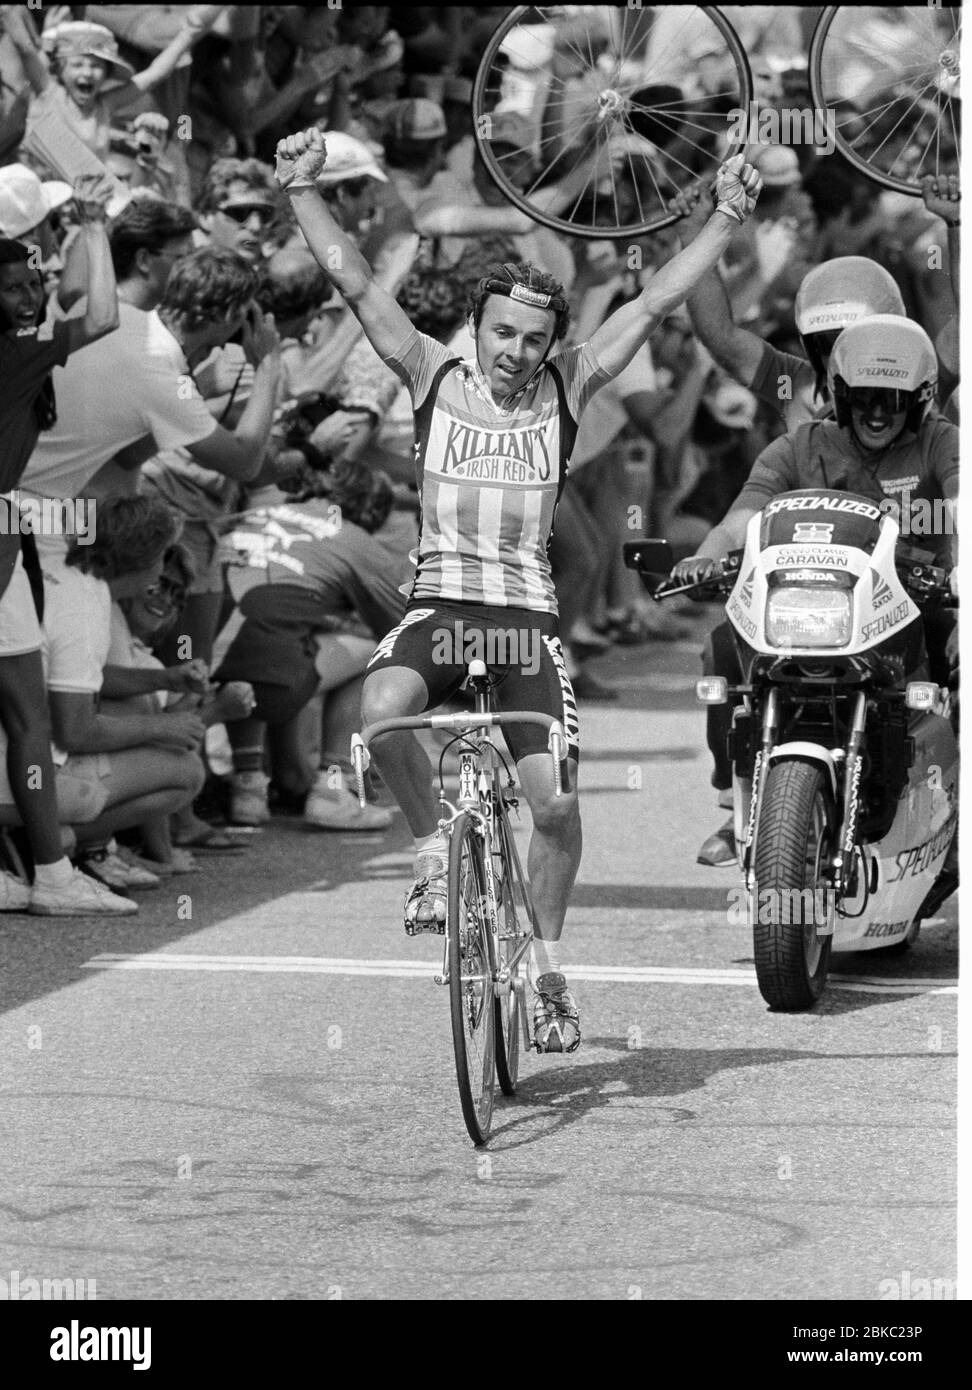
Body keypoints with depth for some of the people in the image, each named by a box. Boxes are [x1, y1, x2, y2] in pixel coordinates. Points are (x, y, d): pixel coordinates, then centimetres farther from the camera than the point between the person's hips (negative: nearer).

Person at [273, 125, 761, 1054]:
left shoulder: (566, 391, 6)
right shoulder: (435, 379, 5)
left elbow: (655, 303, 4)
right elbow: (356, 285, -1)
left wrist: (727, 221, -2)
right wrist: (302, 192, -10)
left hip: (527, 614, 1)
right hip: (440, 602, -1)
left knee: (554, 802, -9)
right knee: (382, 710, -34)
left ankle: (546, 965, 12)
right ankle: (434, 851, -9)